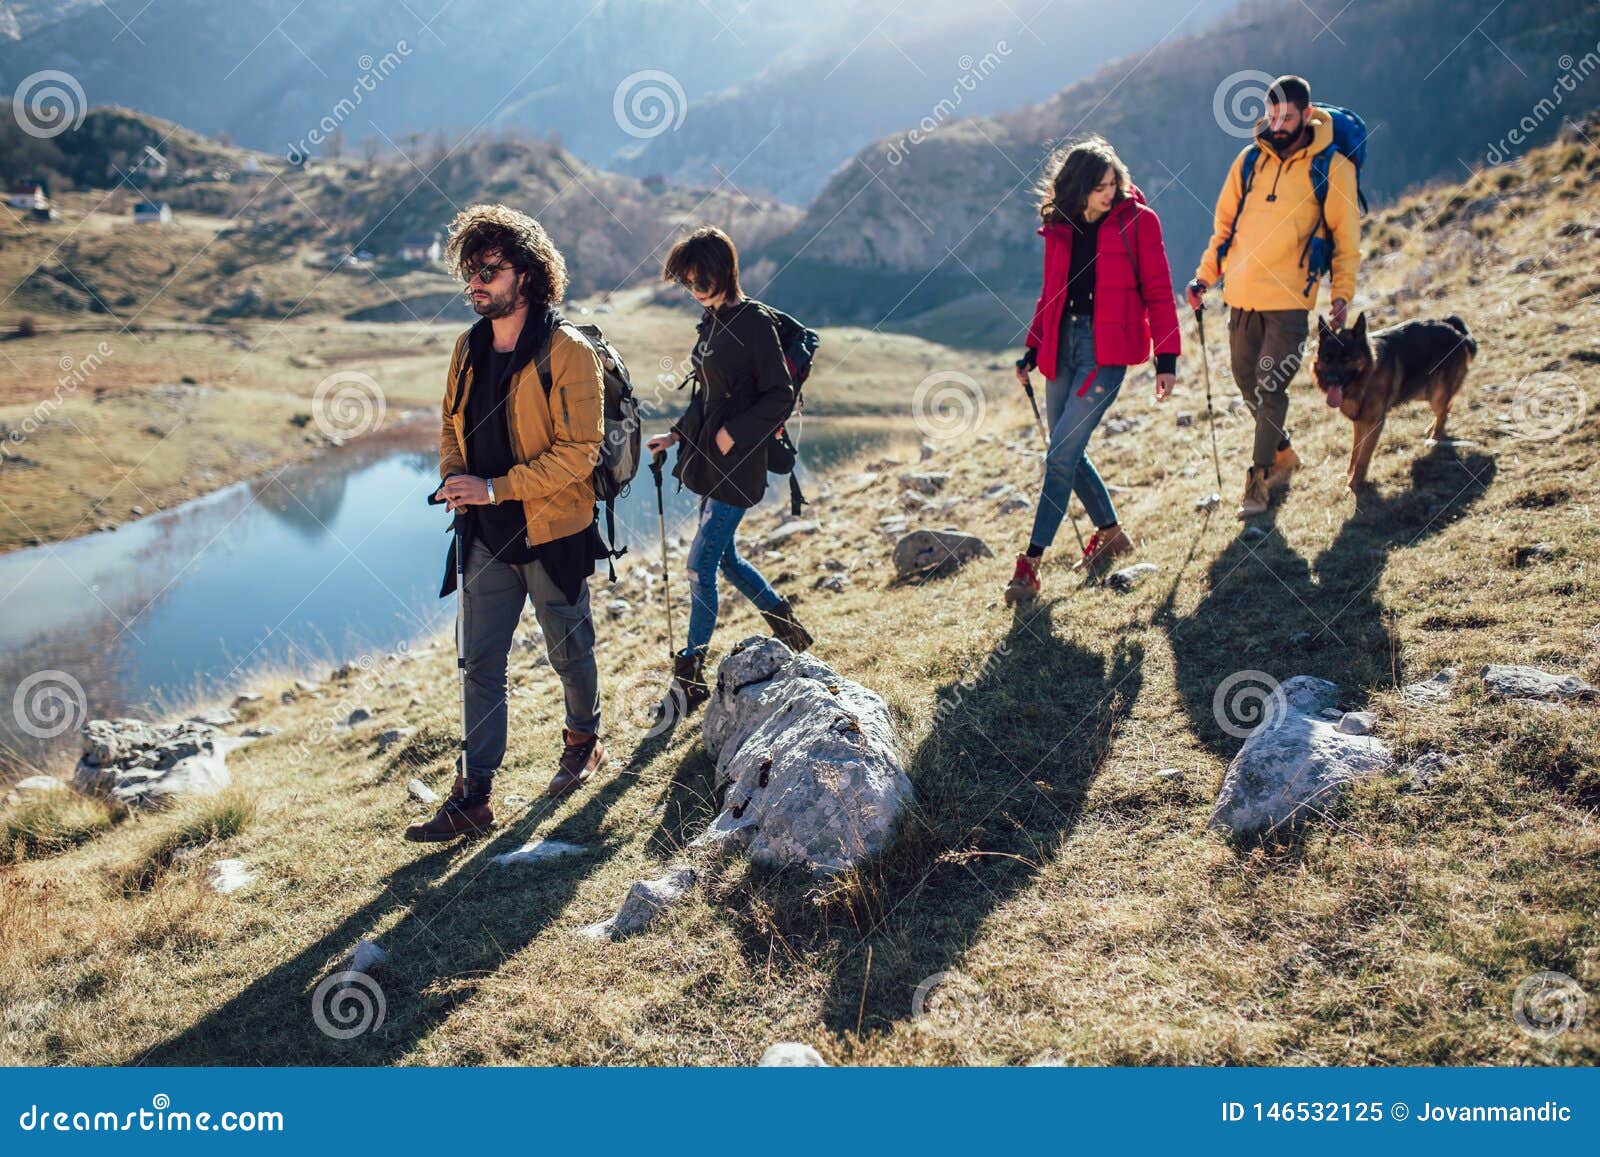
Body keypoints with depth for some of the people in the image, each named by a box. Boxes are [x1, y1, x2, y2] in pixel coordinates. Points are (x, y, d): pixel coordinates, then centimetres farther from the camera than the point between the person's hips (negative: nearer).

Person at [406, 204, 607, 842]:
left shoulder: (568, 351, -15)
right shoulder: (470, 347, 5)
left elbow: (579, 451, -20)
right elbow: (452, 425, 18)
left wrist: (494, 489, -22)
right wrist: (452, 478, -2)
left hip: (553, 535, -5)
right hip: (486, 538, 6)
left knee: (568, 652, 14)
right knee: (480, 665, 6)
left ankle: (584, 741, 42)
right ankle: (473, 799, 14)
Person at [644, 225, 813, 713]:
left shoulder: (754, 322, -15)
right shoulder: (712, 320, 11)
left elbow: (781, 396, -15)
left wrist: (733, 433, -19)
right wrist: (676, 435, 12)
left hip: (738, 464, -9)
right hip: (709, 455, 9)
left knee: (701, 566, -5)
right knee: (723, 556, 18)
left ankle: (691, 676, 6)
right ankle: (782, 616, 38)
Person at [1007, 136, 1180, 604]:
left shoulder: (1137, 220, -4)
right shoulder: (1060, 226, 9)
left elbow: (1158, 292, -3)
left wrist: (1166, 358, -7)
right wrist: (1033, 349, 12)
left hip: (1106, 347, -6)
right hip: (1062, 342, 6)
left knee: (1061, 454, -11)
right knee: (1069, 453, 11)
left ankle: (1030, 564, -8)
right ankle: (1111, 533, 32)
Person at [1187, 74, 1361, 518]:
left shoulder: (1331, 167, -3)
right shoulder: (1250, 158, 7)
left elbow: (1346, 239, 2)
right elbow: (1225, 223, 14)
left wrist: (1342, 294, -7)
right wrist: (1205, 276, 5)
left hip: (1289, 300, -4)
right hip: (1241, 296, 4)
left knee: (1271, 389, -8)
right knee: (1247, 383, 11)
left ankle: (1259, 479, 1)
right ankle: (1283, 455, 32)